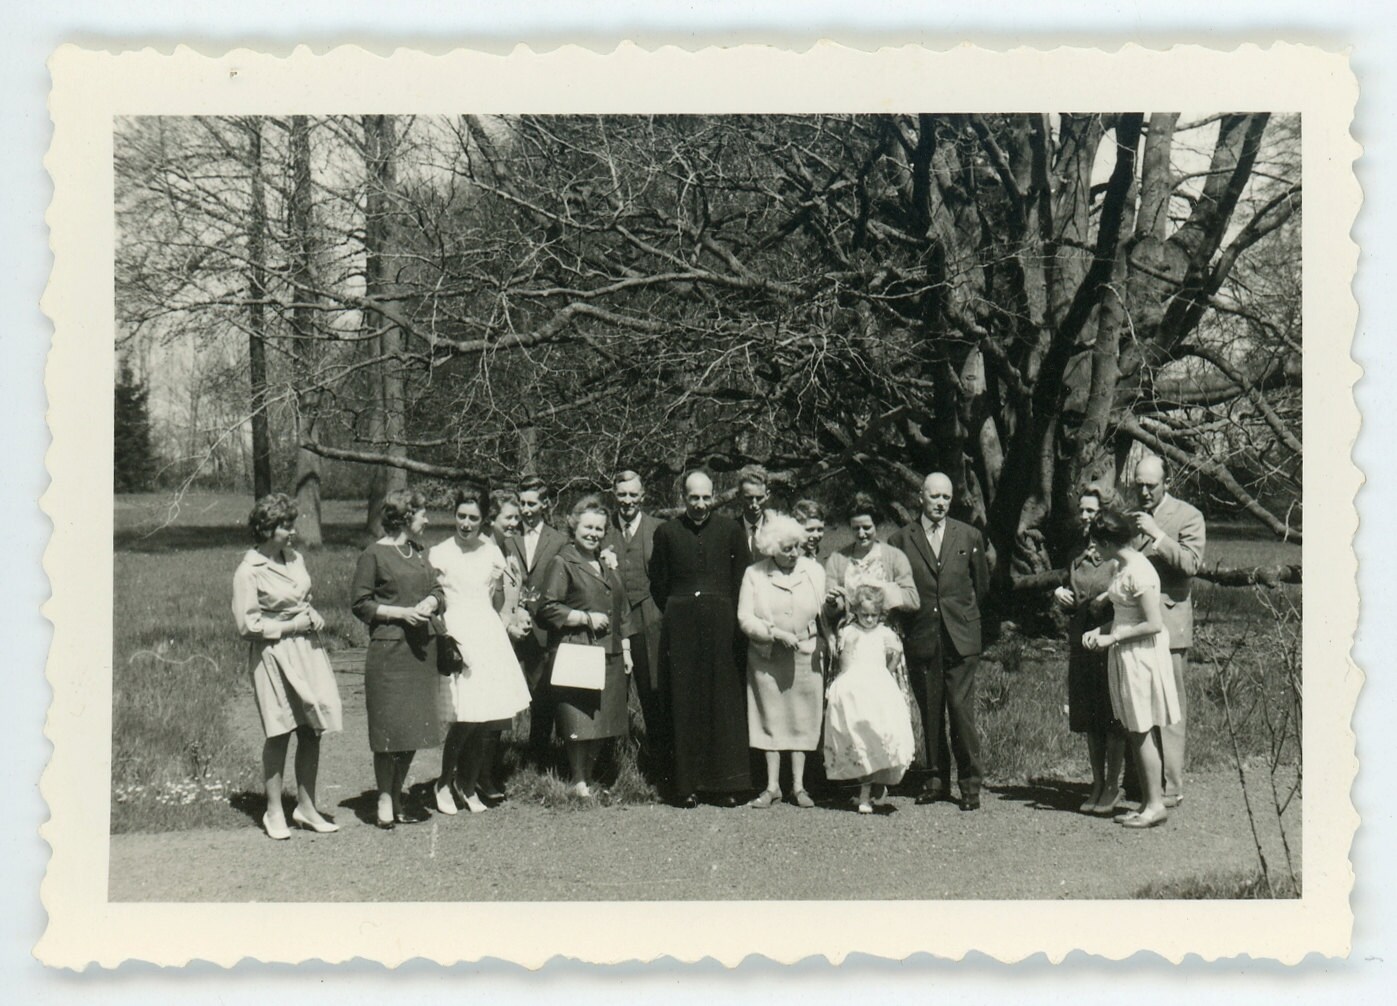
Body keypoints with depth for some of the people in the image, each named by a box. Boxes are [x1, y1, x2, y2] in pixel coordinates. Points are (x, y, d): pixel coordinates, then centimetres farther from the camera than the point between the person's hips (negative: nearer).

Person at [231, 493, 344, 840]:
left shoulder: (295, 558, 10)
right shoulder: (248, 571, -11)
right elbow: (247, 624, -12)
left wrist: (313, 617, 1)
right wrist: (290, 626, -13)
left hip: (307, 648, 6)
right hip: (273, 654, -6)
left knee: (312, 731, 6)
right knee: (278, 735, 0)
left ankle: (306, 807, 16)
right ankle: (274, 812, 13)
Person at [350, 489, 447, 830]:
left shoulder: (418, 552, 16)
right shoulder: (374, 555, -6)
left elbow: (437, 592, 17)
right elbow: (360, 604, -7)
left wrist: (429, 604, -6)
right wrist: (401, 613, -16)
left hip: (421, 648, 7)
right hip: (389, 650, -7)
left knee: (416, 727, 8)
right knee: (389, 728, -4)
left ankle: (397, 798, 19)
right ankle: (384, 802, 6)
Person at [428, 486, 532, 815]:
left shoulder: (492, 552, 13)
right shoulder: (439, 554, 3)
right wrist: (446, 639, -7)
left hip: (489, 632, 4)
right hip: (456, 635, -4)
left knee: (496, 714, -3)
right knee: (466, 716, -13)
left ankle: (470, 781, 14)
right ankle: (445, 783, 6)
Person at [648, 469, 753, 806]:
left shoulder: (731, 530, 6)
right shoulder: (666, 532, 7)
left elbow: (742, 579, 7)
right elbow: (658, 583, 12)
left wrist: (733, 619, 3)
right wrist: (678, 615, 8)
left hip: (722, 624, 0)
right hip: (680, 627, 0)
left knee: (725, 701, 0)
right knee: (683, 705, 1)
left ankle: (726, 784, 7)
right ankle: (686, 785, 5)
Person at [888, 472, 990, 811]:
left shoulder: (969, 537, 7)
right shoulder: (900, 540, 4)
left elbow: (981, 583, 18)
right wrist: (910, 617, 8)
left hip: (960, 638, -1)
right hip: (921, 640, 1)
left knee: (961, 710, -6)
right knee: (930, 714, 6)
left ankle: (970, 784, 2)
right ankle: (936, 780, 17)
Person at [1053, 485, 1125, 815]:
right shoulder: (1076, 554, 12)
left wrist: (1109, 598, -23)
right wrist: (1059, 593, 3)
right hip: (1081, 643, 6)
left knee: (1112, 717, 0)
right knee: (1089, 718, 11)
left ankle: (1112, 786, 11)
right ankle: (1097, 784, 21)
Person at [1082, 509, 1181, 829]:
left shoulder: (1138, 572, -20)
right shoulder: (1120, 567, 10)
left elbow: (1154, 624, -21)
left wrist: (1112, 638, -16)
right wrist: (1100, 631, 6)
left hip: (1141, 656, -9)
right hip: (1125, 656, 9)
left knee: (1143, 733, -3)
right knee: (1138, 733, 12)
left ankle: (1155, 805, 4)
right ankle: (1149, 801, 17)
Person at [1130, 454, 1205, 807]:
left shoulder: (1188, 516, -1)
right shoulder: (1132, 517, 18)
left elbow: (1191, 563, -14)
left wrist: (1157, 535, -20)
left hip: (1168, 623, -6)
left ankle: (1169, 788, -2)